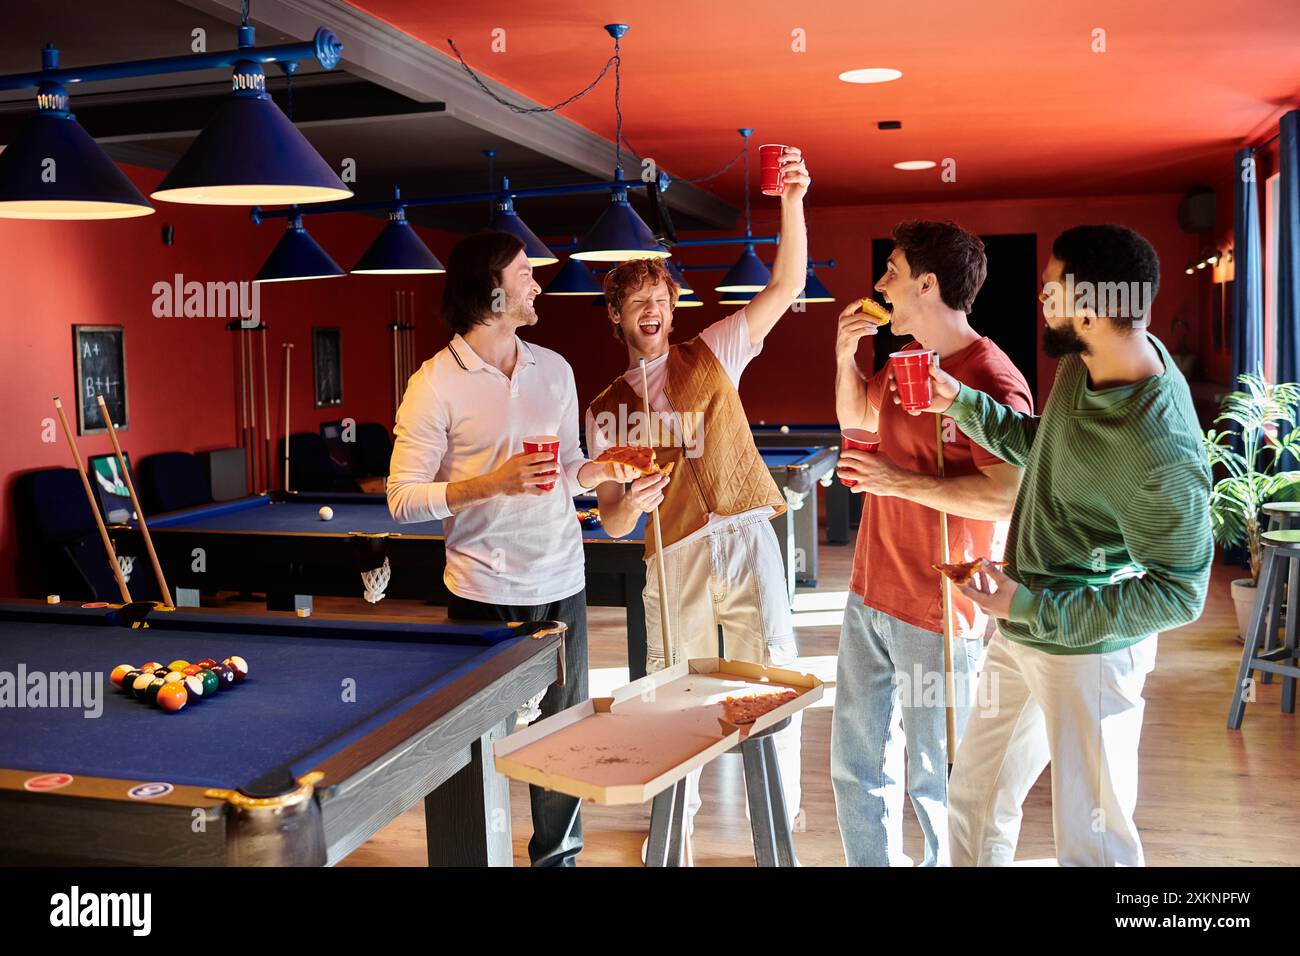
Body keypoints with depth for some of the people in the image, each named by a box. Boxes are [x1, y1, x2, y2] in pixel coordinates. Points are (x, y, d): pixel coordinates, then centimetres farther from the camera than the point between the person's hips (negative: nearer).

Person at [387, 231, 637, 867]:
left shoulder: (554, 369, 8)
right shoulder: (436, 384, -9)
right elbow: (403, 499, -11)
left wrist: (604, 469, -4)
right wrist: (492, 484, -21)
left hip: (561, 585, 5)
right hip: (485, 593, -5)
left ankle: (557, 852, 31)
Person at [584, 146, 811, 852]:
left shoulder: (711, 355, 8)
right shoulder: (605, 411, 10)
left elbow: (787, 286, -2)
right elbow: (610, 522, 9)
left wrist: (792, 201, -15)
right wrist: (629, 506, -15)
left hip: (745, 538, -1)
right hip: (674, 559, 1)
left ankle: (780, 815, 15)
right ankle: (674, 815, 28)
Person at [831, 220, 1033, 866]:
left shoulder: (993, 380, -19)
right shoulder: (908, 358, 9)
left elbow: (1009, 496, -29)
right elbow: (858, 417, 26)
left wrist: (900, 481, -23)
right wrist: (846, 355, 8)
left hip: (936, 618, -8)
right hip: (869, 597, 9)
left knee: (934, 778, 7)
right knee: (855, 766, 18)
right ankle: (872, 863, 36)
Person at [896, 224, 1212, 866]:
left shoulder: (1162, 452, -32)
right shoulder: (1085, 361, -5)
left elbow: (1178, 593, -24)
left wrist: (1032, 607, -26)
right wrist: (960, 401, 2)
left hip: (1087, 650, -8)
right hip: (1022, 633, 8)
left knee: (1091, 842, 11)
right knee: (974, 798, 23)